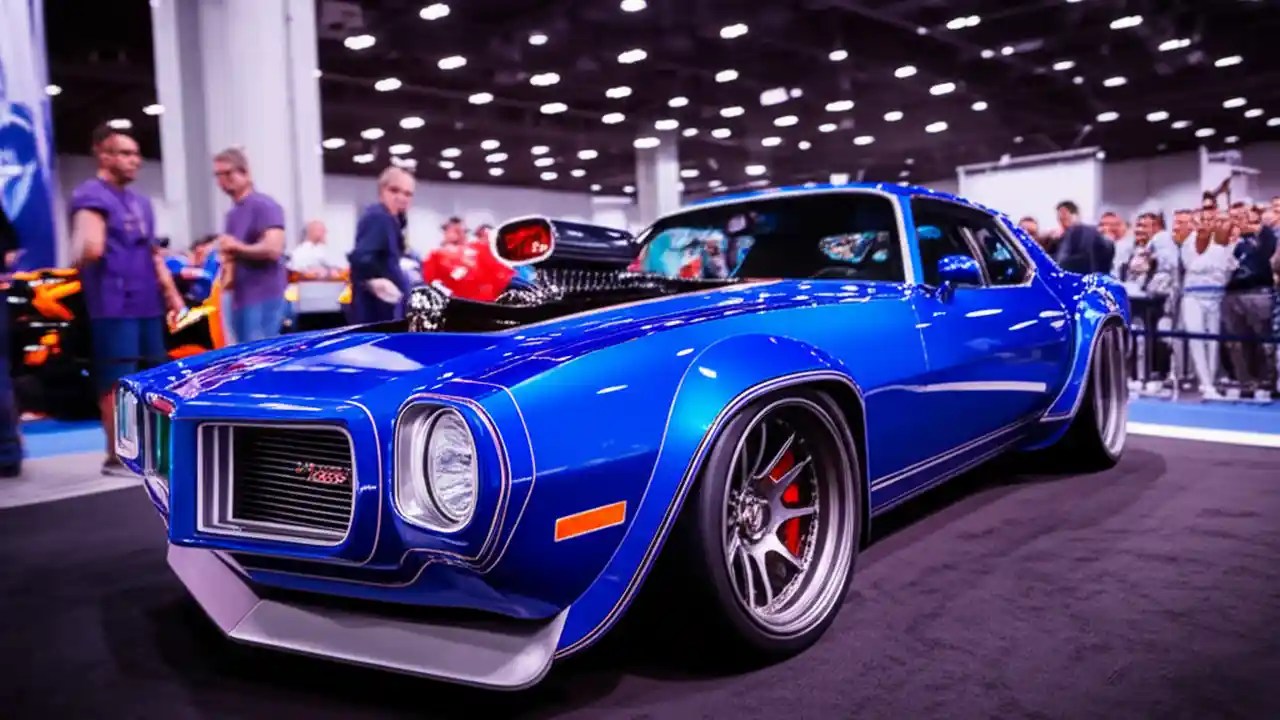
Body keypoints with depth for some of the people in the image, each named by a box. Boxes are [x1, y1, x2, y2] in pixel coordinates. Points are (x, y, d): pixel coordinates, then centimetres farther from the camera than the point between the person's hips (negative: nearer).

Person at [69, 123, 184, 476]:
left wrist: (171, 293, 17)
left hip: (148, 305, 8)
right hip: (113, 306, -8)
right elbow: (88, 249, -17)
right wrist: (87, 250, -33)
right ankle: (117, 455, -1)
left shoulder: (141, 202, 20)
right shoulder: (90, 196, -6)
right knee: (118, 380, -7)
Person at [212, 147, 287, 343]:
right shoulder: (232, 214, 21)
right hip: (240, 299, 9)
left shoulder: (264, 205, -8)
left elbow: (273, 249, -20)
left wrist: (237, 247, -13)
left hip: (264, 298, -9)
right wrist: (228, 271, 6)